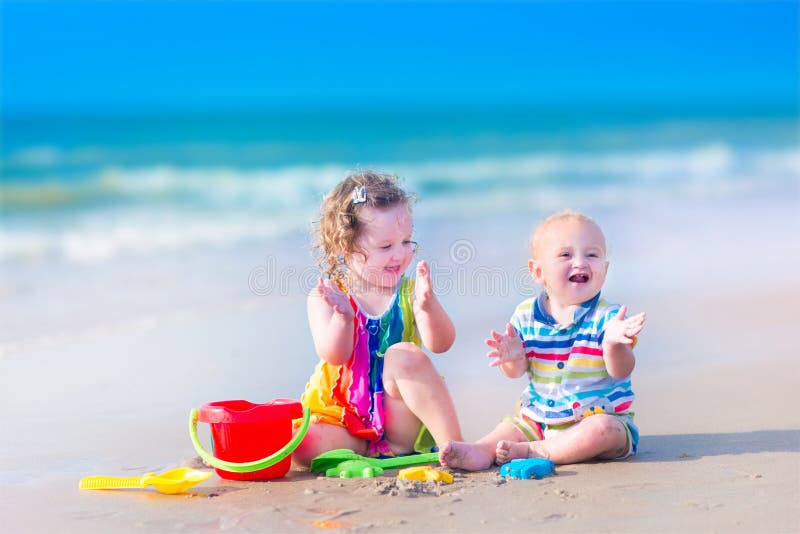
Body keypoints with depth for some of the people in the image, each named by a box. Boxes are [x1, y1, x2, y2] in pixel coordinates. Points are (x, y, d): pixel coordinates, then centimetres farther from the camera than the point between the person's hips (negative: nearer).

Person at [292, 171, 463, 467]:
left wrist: (429, 306, -38)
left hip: (401, 420, 0)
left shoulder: (409, 291, -2)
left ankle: (452, 443, -24)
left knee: (403, 354, -28)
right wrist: (343, 317, -39)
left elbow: (440, 344, -17)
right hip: (343, 418, 0)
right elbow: (334, 355, -18)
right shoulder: (328, 297, -5)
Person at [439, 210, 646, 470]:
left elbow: (620, 371, -18)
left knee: (601, 430, -32)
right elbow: (517, 371, 3)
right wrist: (512, 357, -22)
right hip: (538, 417, 4)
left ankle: (532, 451, -27)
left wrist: (613, 344, -40)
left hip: (599, 416, -4)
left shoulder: (607, 316, -10)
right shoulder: (526, 315, 1)